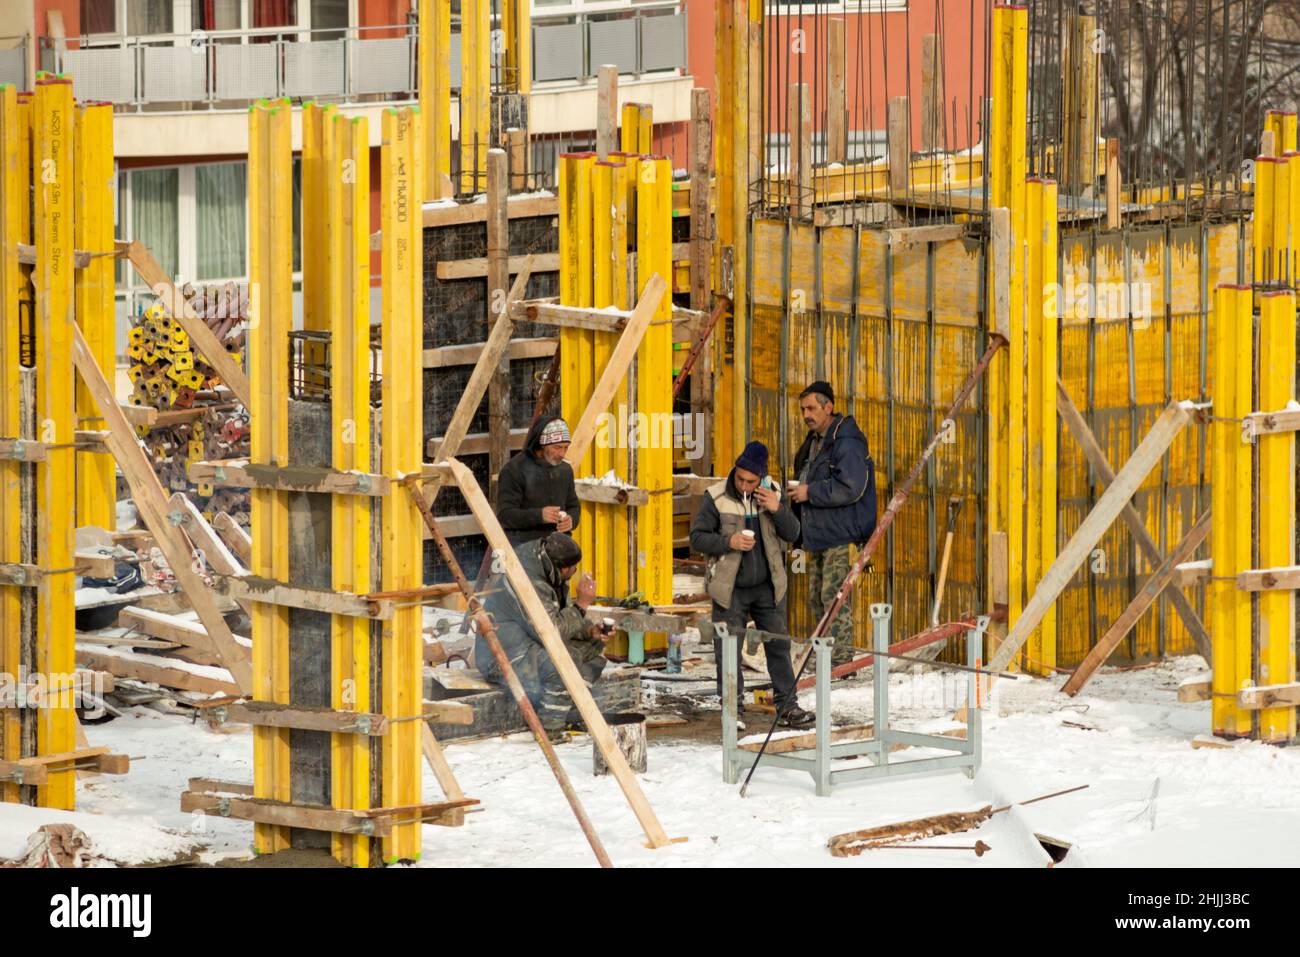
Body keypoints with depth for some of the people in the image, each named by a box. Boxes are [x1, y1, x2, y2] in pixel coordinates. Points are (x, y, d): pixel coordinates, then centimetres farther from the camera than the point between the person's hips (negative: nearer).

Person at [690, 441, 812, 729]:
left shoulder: (772, 493, 0)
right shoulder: (716, 497, -10)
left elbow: (793, 533, 1)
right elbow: (697, 537, -8)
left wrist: (777, 510, -17)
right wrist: (728, 543, -22)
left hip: (767, 587, 3)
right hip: (730, 589, -3)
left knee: (779, 646, 5)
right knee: (728, 651, 0)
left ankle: (787, 706, 11)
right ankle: (731, 709, 9)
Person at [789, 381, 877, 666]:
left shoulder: (846, 443, -15)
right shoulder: (814, 443, 17)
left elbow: (850, 488, -25)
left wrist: (810, 492, -18)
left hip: (841, 537, -10)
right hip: (818, 536, 10)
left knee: (834, 596, -12)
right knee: (817, 598, 13)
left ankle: (841, 659, -12)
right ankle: (826, 655, 21)